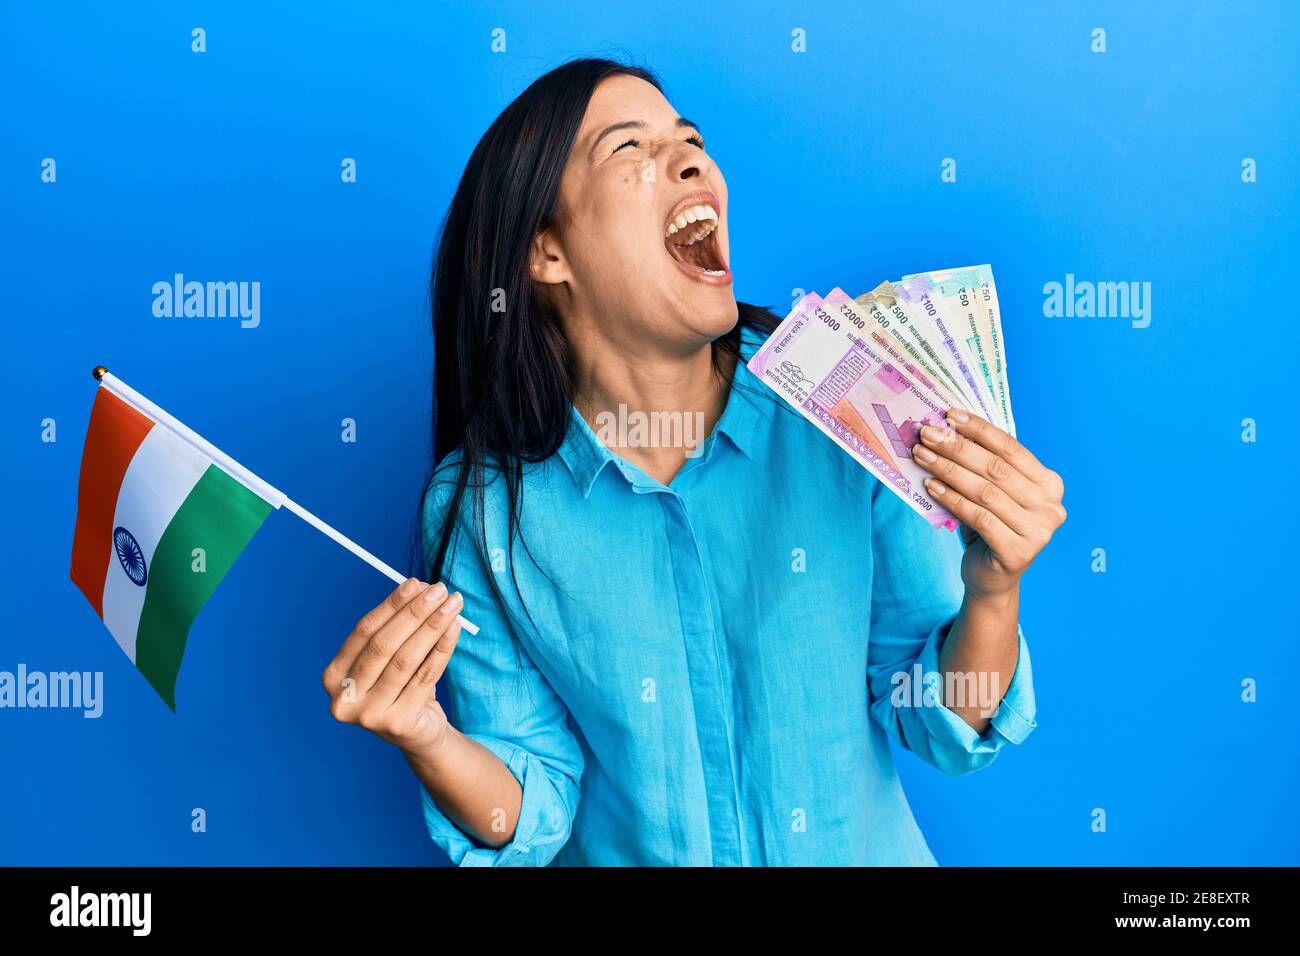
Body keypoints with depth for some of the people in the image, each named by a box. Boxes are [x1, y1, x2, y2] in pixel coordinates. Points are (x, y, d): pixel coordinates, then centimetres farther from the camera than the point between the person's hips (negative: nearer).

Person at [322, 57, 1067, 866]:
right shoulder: (479, 510, -13)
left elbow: (939, 725, -5)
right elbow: (531, 820, -7)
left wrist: (992, 592, -23)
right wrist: (429, 742, -24)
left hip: (868, 851, 2)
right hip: (623, 855, -1)